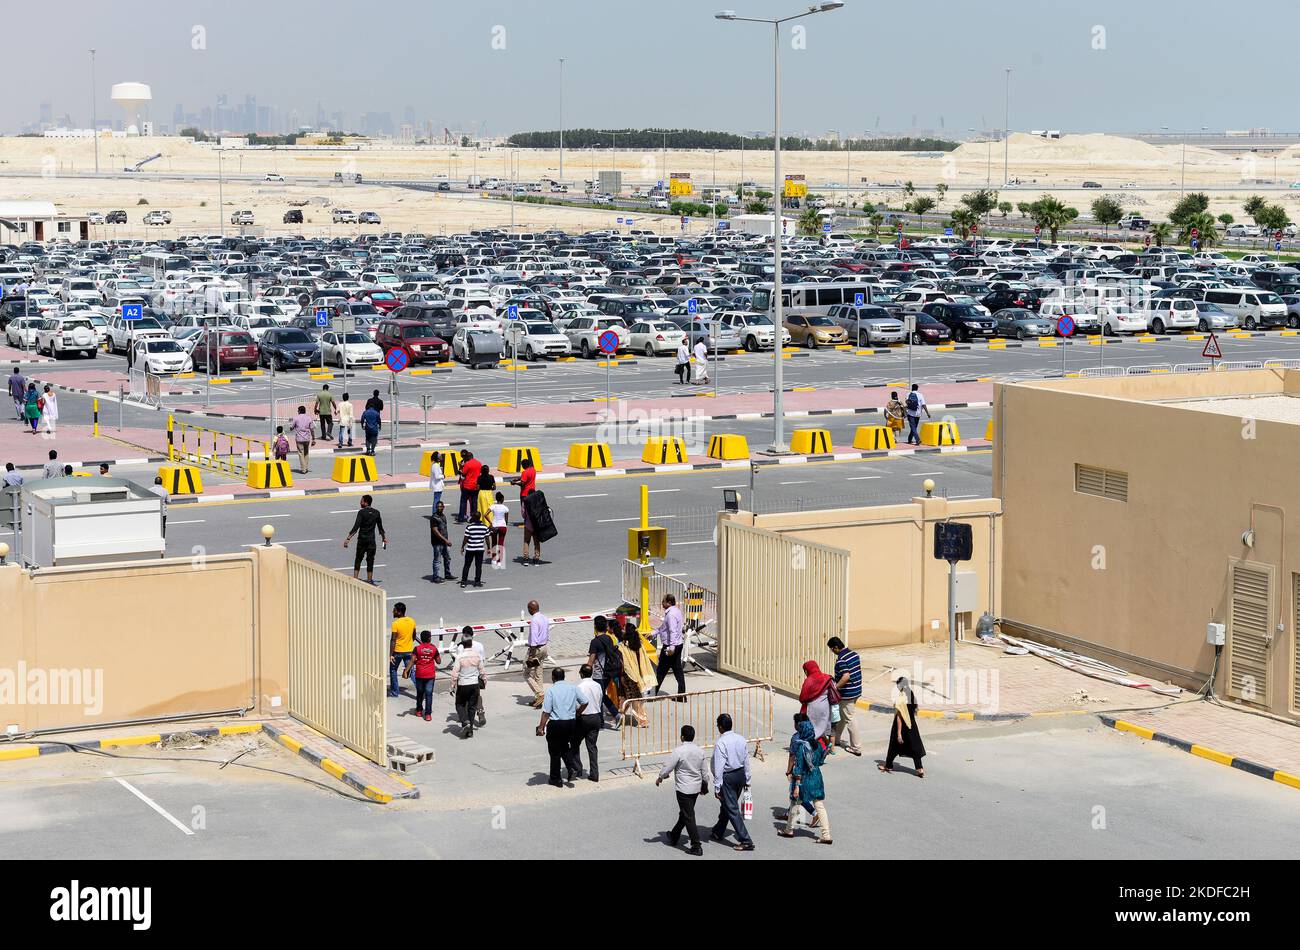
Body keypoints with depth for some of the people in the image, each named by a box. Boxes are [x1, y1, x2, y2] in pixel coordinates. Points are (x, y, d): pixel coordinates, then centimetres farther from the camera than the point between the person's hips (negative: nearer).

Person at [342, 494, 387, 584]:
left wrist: (348, 538, -17)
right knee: (370, 560, 7)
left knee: (358, 559, 9)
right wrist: (383, 537, 22)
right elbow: (380, 527, 9)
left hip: (362, 539, -2)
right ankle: (369, 580, 7)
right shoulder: (376, 512, 3)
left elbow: (356, 527, -17)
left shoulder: (361, 512, -10)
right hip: (371, 540, 2)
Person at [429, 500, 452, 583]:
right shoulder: (434, 518, -16)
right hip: (437, 542, -9)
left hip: (444, 542, 9)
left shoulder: (443, 516, 11)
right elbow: (435, 531, -21)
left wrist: (447, 540, 19)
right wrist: (445, 540, -24)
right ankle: (435, 577, 4)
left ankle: (447, 574, 31)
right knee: (437, 560, -2)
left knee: (447, 558, 18)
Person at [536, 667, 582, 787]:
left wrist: (541, 727, -9)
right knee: (565, 747, 24)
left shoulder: (551, 690, -11)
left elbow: (546, 711, -15)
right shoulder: (573, 688, 2)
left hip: (555, 724, -4)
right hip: (571, 722, 4)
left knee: (555, 752, 8)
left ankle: (556, 779, 15)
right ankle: (573, 768, 4)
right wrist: (576, 714, 19)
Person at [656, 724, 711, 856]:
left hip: (684, 789, -7)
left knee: (689, 817, -3)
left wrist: (660, 778, 7)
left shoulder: (679, 751, -19)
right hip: (696, 788, 7)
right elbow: (705, 772, 9)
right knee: (684, 812, 23)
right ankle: (674, 836, 41)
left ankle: (696, 847, -5)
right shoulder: (700, 751, 1)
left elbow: (667, 767, -12)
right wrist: (705, 786, 24)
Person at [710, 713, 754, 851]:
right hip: (740, 774, 8)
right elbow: (746, 761, 9)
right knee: (727, 805, 24)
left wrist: (717, 787, -14)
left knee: (732, 809, -3)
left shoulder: (720, 743, -19)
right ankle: (718, 832, 40)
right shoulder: (741, 739, 2)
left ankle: (746, 841, -7)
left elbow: (719, 767, -19)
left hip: (728, 778, -8)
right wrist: (746, 780, 19)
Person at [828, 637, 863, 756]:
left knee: (849, 719, -1)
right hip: (857, 691, 9)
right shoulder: (854, 654, 6)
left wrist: (835, 687, -22)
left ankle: (856, 748, 3)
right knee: (841, 715, 24)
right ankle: (837, 738, 38)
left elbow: (846, 676, -32)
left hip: (847, 694, -9)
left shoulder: (841, 660, -22)